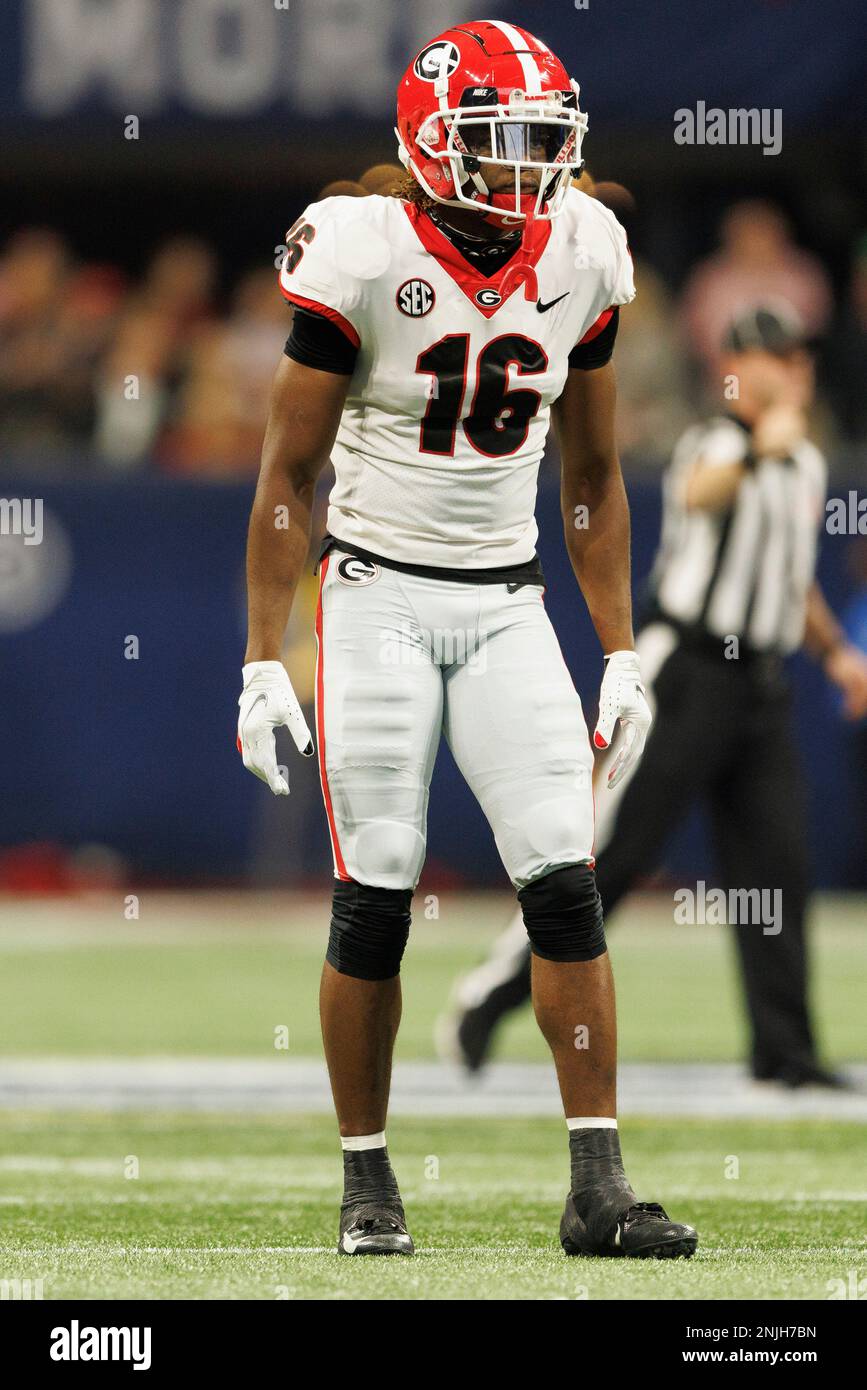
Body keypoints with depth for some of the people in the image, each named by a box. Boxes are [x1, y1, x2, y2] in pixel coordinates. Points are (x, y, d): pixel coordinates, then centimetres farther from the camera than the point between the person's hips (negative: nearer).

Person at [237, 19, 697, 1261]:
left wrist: (622, 655, 9)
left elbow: (593, 476, 12)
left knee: (566, 888, -7)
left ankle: (599, 1186, -5)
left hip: (508, 605, 4)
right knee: (375, 900, -3)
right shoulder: (366, 258, -12)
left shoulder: (580, 258, 1)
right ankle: (368, 1185, 11)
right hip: (380, 599, -4)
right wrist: (264, 662, -10)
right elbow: (288, 474, -6)